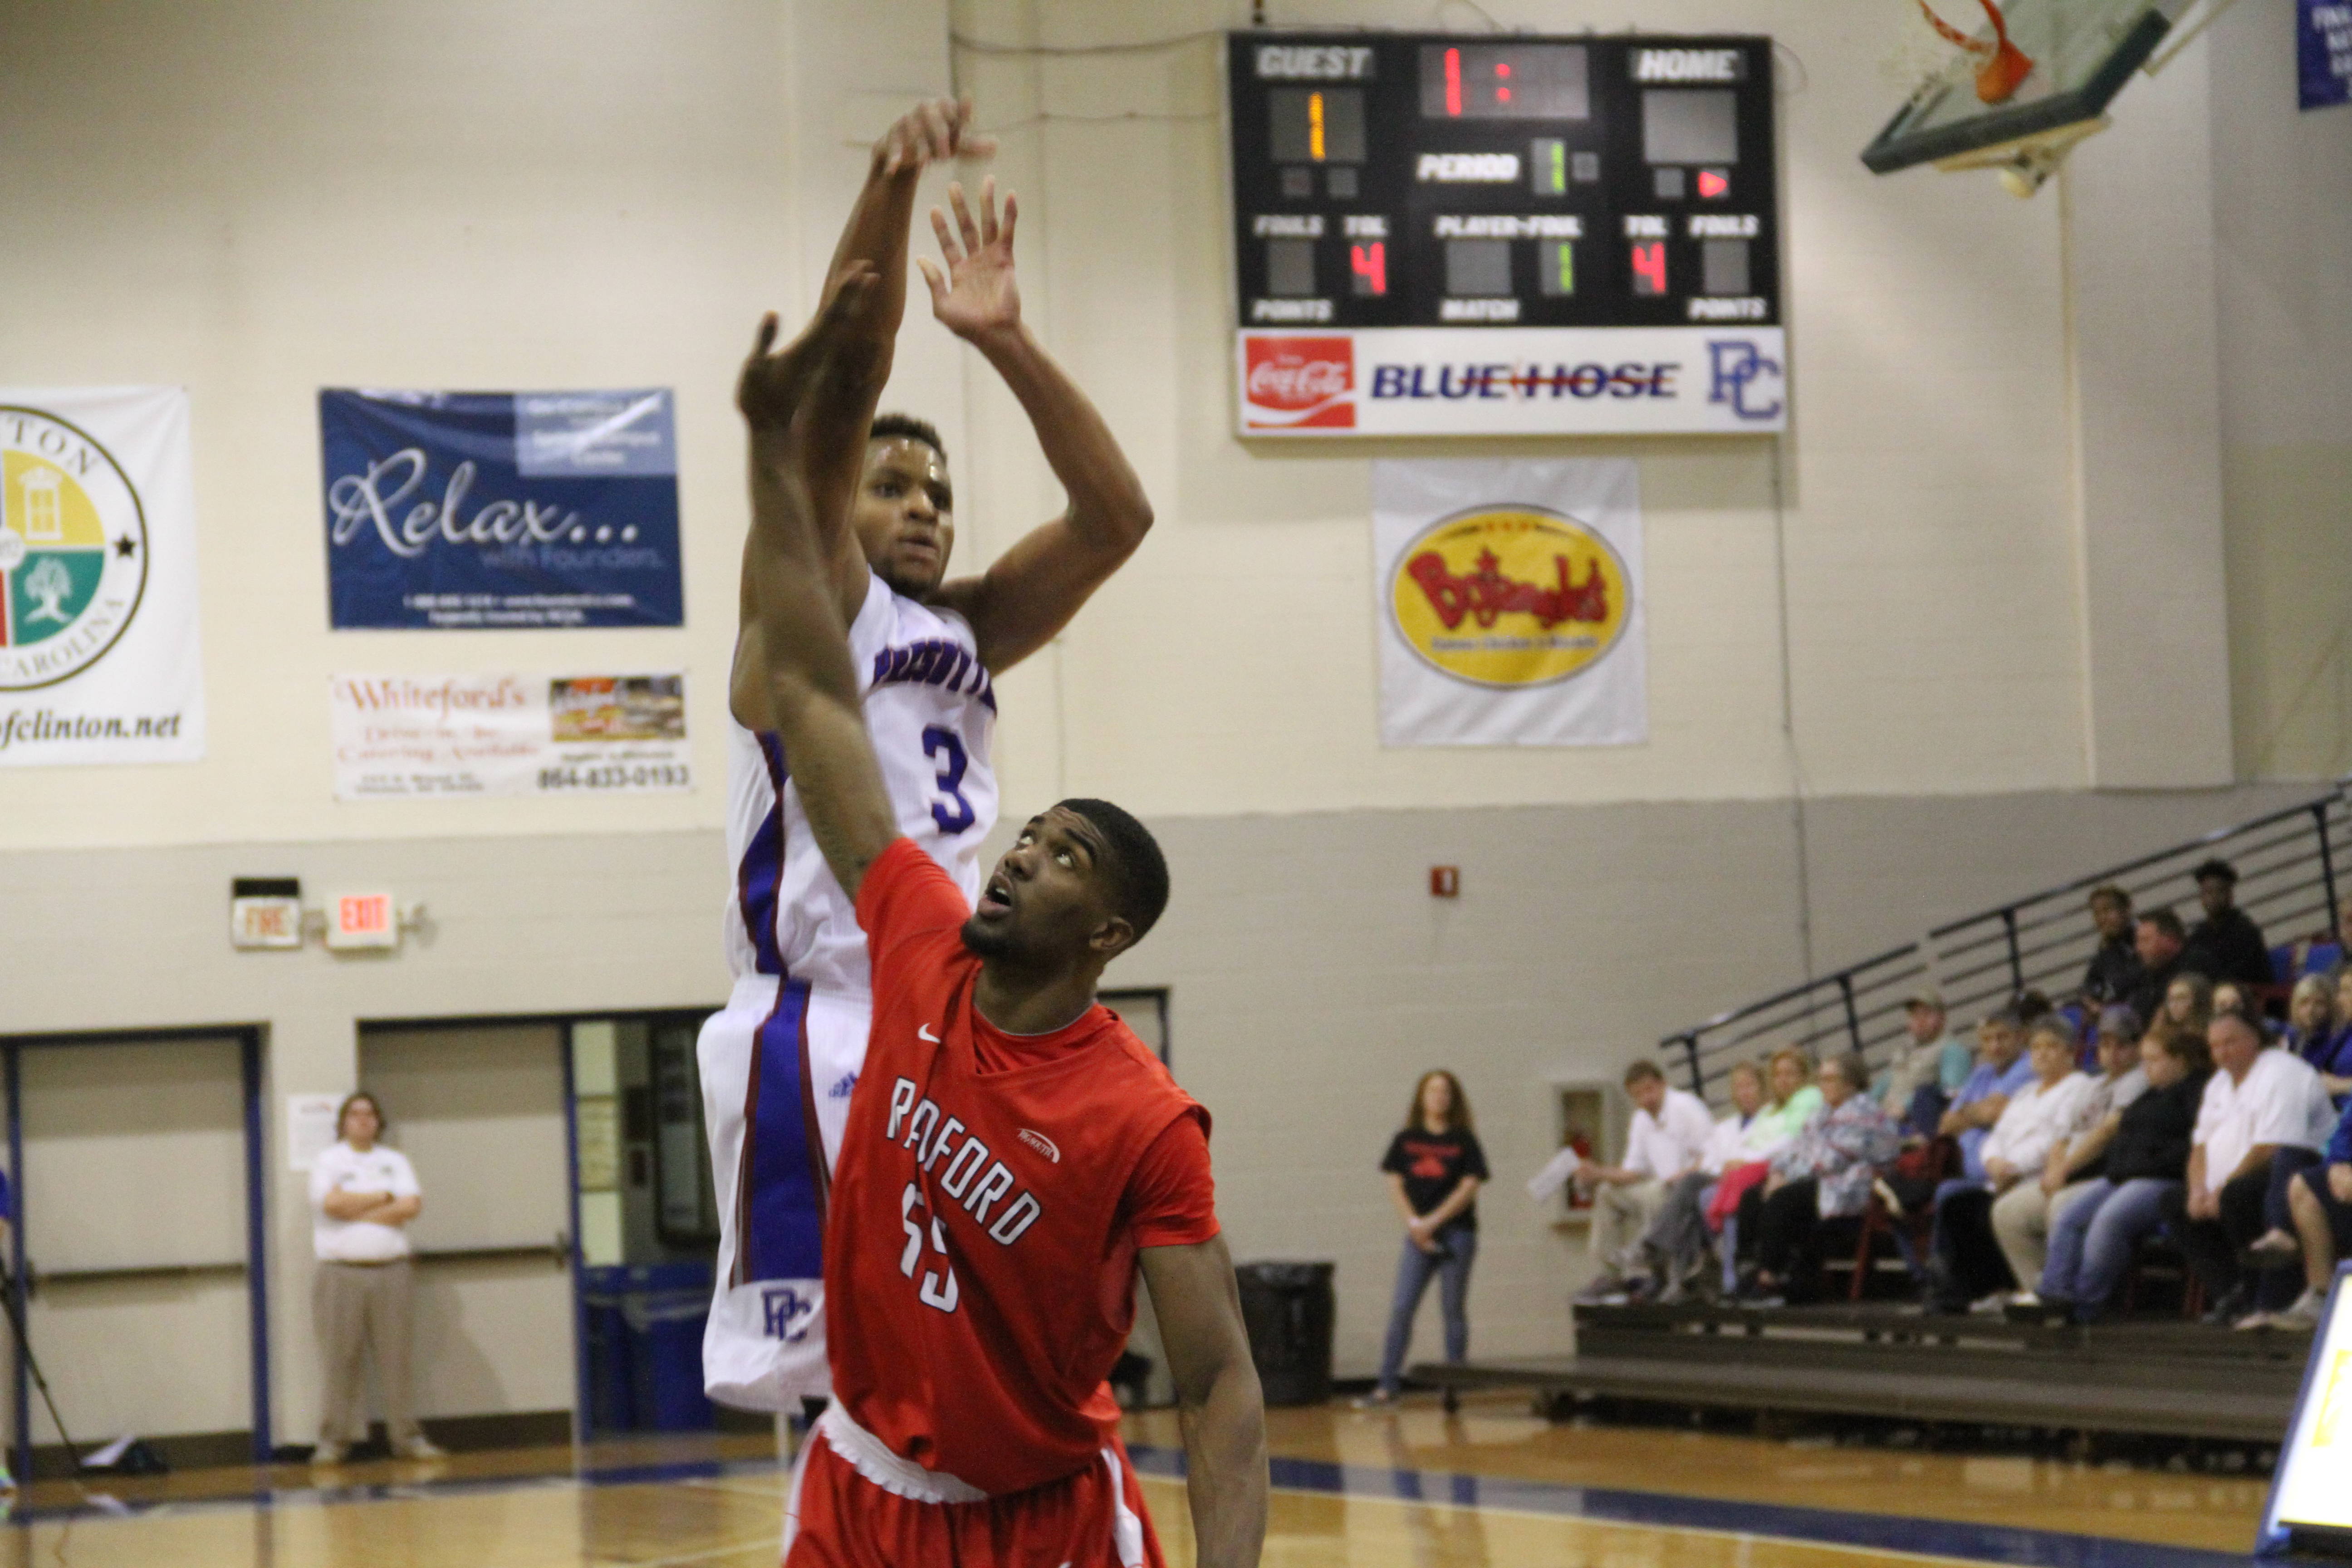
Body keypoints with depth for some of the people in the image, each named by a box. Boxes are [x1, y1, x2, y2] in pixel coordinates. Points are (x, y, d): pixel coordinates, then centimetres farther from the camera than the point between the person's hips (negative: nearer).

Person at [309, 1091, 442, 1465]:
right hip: (342, 1275, -2)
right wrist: (385, 1198, -2)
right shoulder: (327, 1161, 7)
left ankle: (408, 1437, 4)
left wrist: (357, 1211, -5)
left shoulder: (395, 1162, 15)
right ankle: (335, 1440, 0)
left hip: (390, 1273, 2)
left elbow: (412, 1206, -1)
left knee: (396, 1358, 1)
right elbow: (333, 1203, -11)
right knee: (341, 1361, -4)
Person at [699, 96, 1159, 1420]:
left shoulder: (966, 635, 19)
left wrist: (1008, 342, 3)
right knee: (850, 1399, -10)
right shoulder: (807, 605, 1)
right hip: (822, 1041, -7)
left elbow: (1116, 515, 12)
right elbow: (838, 394, -13)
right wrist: (891, 189, -25)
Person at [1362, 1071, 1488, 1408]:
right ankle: (1388, 1386, -4)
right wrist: (1414, 1224, -7)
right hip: (1418, 1237, 2)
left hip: (1456, 1232, -2)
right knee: (1401, 1308, -5)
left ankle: (1453, 1386, 7)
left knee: (1453, 1309, 2)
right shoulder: (1406, 1141, 9)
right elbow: (1395, 1185, 6)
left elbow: (1468, 1187, -5)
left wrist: (1433, 1222, -11)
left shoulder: (1464, 1141, 2)